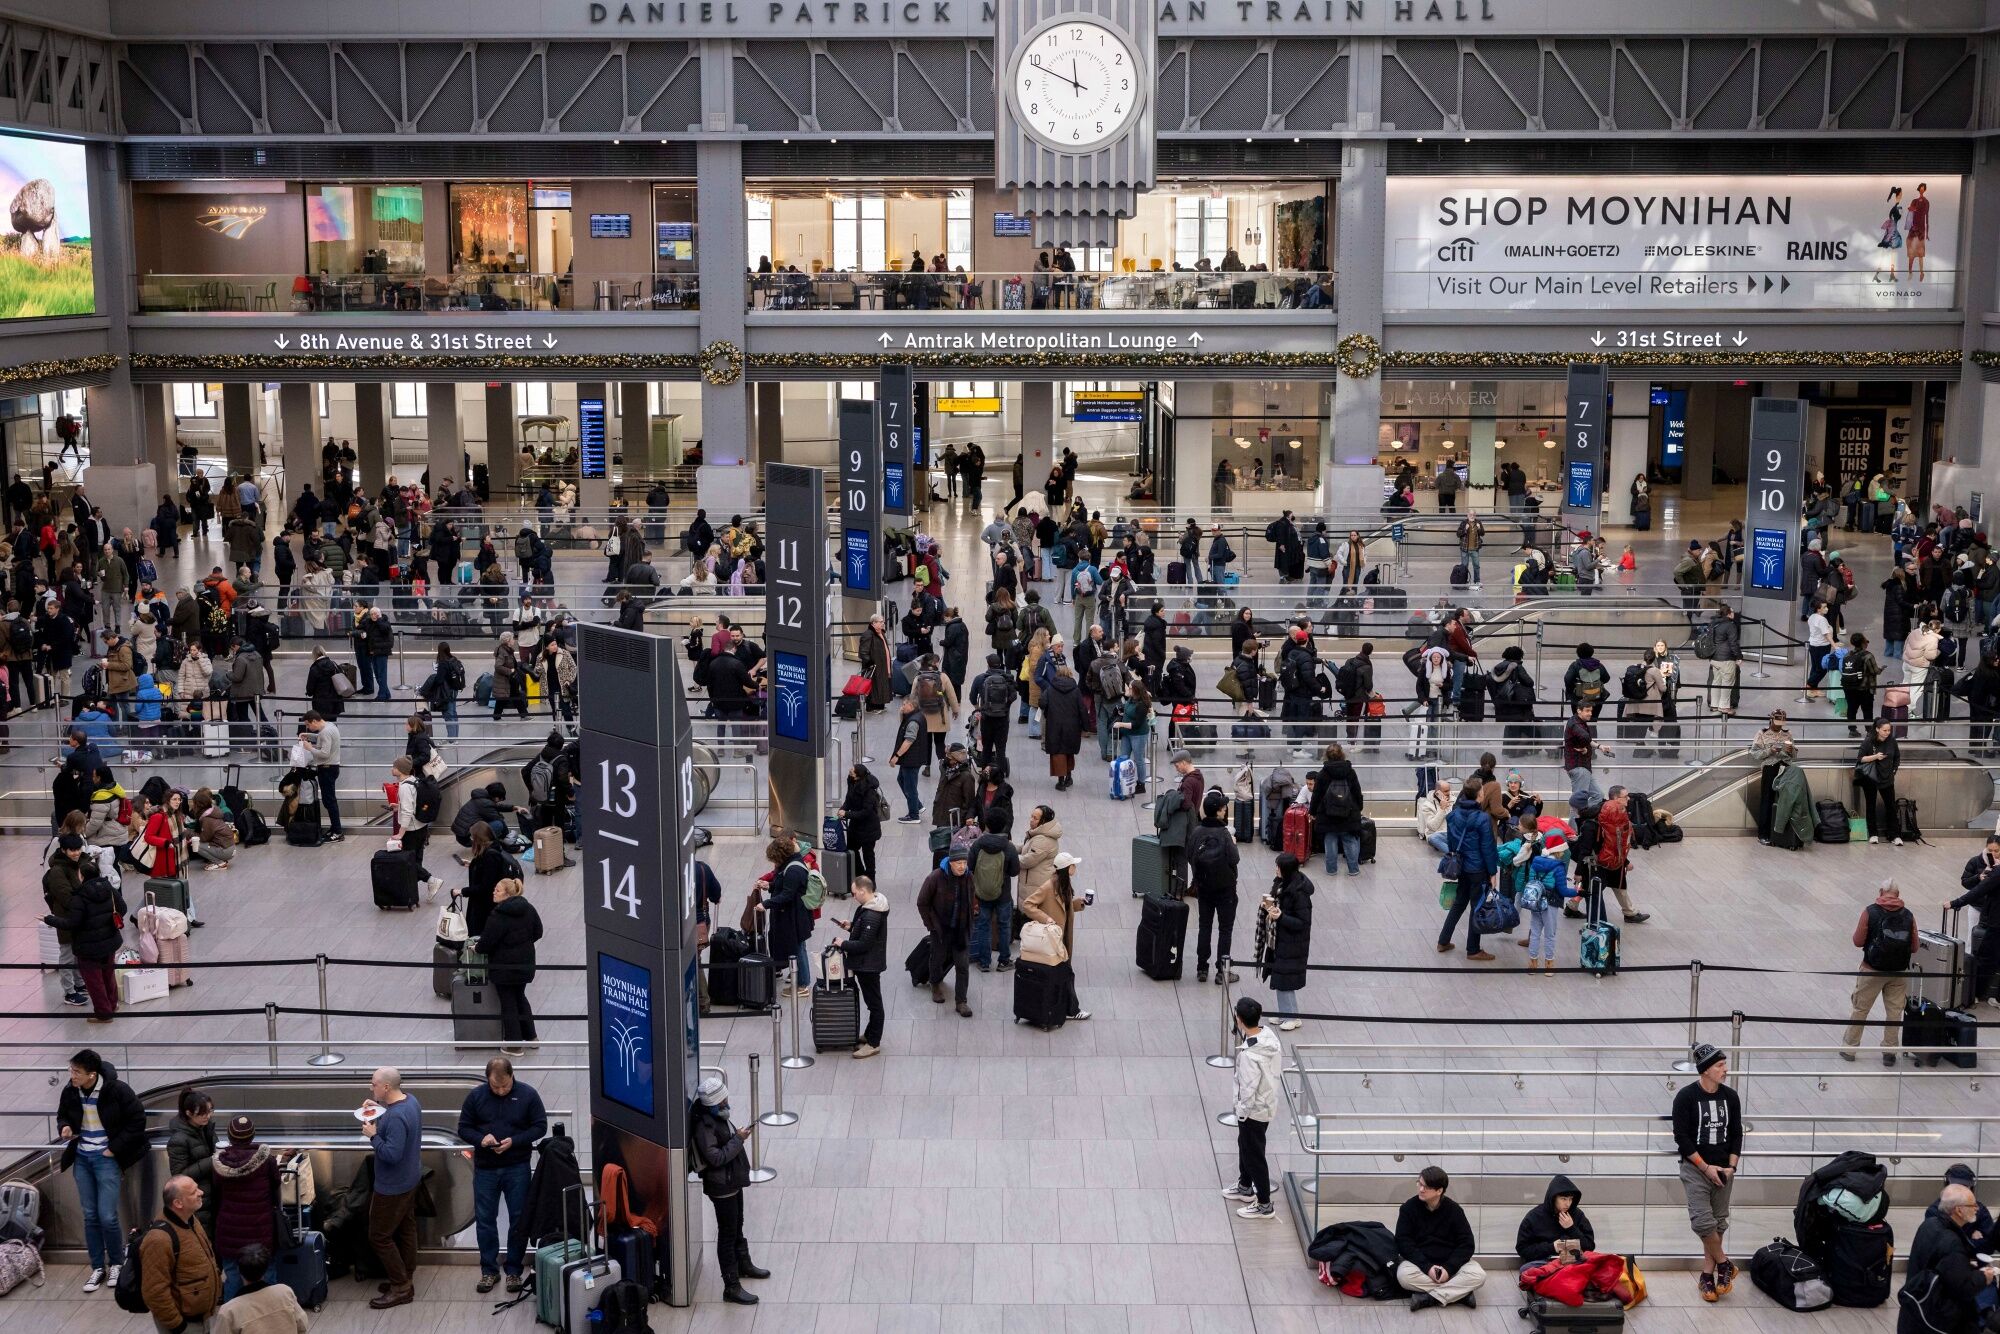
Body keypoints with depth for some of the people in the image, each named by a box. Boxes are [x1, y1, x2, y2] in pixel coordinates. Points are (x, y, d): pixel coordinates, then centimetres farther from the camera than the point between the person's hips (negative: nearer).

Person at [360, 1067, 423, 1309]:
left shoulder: (396, 1118, -30)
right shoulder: (409, 1100, 0)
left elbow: (392, 1154, -32)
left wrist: (373, 1135, -22)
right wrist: (378, 1106, 5)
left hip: (393, 1187, -10)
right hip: (410, 1180, 10)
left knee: (379, 1236, 1)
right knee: (406, 1228, 18)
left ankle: (401, 1288, 6)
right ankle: (406, 1279, 30)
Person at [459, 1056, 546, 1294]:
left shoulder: (528, 1094, -7)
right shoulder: (476, 1096, -3)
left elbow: (540, 1126, -3)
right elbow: (463, 1128, 4)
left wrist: (514, 1141, -17)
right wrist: (481, 1139, -17)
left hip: (517, 1169, -1)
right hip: (485, 1169, 1)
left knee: (519, 1220, 5)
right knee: (484, 1220, 6)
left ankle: (514, 1270, 17)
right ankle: (489, 1270, 19)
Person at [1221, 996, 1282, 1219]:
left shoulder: (1249, 1055, -34)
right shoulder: (1269, 1035, -9)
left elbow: (1249, 1090, -28)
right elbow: (1280, 1060, 6)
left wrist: (1241, 1111, -14)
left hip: (1254, 1110, -9)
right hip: (1267, 1103, 9)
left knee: (1254, 1155, 8)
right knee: (1245, 1145, 27)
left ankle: (1265, 1205, 21)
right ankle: (1245, 1187, 46)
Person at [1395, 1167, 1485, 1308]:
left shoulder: (1454, 1210, -3)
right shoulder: (1409, 1207, -5)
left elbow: (1466, 1244, -5)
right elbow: (1403, 1243, -10)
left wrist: (1449, 1268, -20)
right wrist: (1427, 1267, -22)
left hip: (1450, 1262, 1)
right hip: (1419, 1262, -1)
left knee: (1478, 1275, -26)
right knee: (1404, 1275, -34)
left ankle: (1430, 1298, -28)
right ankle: (1460, 1292, -25)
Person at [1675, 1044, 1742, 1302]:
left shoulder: (1730, 1097, 4)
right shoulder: (1686, 1096, -10)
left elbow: (1736, 1135, 10)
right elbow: (1681, 1137, -10)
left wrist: (1730, 1167, -2)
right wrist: (1706, 1167, -12)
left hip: (1723, 1169, 4)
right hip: (1695, 1168, -4)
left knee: (1719, 1223, 6)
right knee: (1703, 1220, -16)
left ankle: (1707, 1275, 15)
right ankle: (1724, 1264, 3)